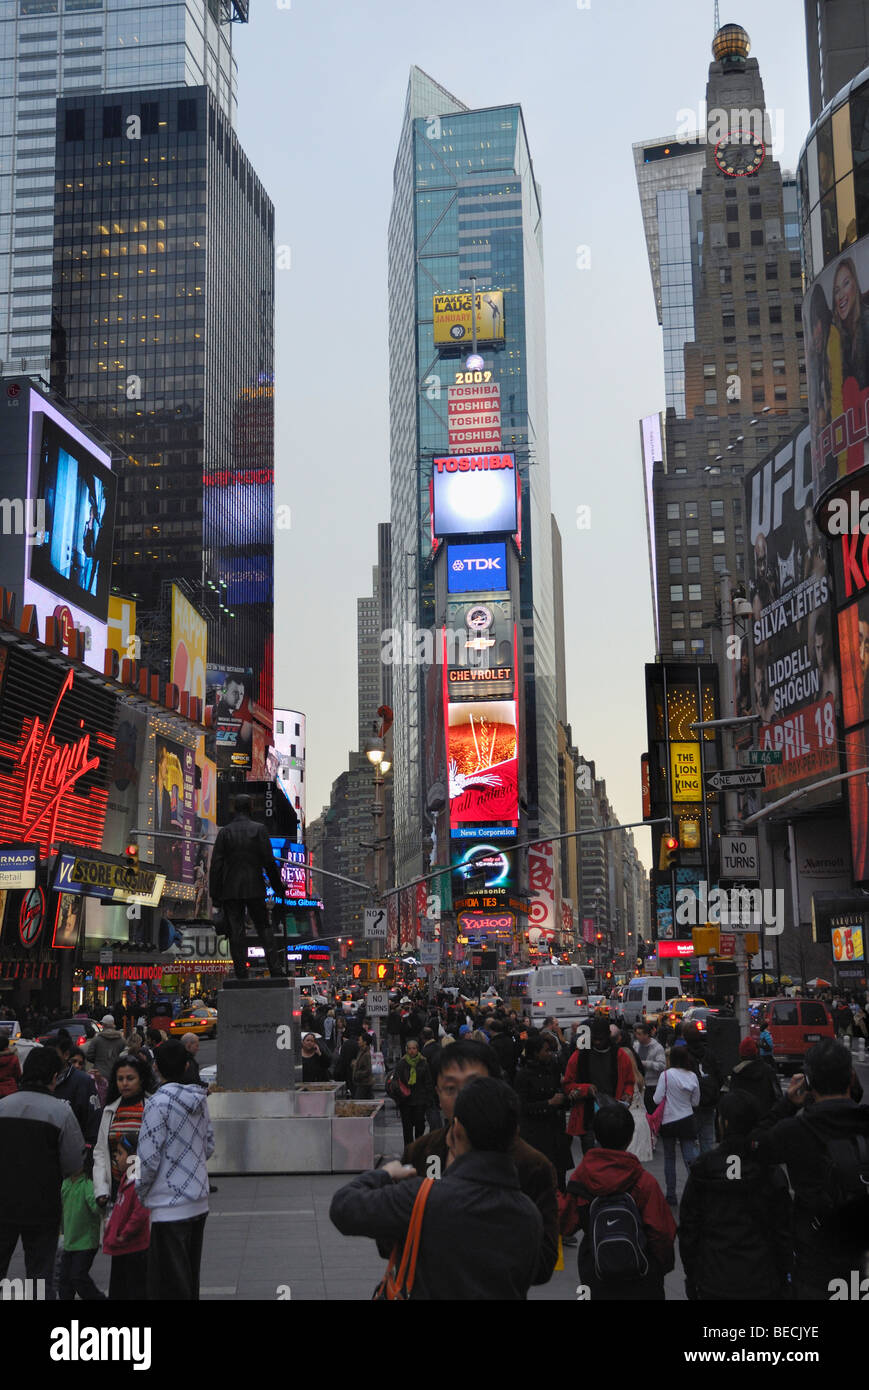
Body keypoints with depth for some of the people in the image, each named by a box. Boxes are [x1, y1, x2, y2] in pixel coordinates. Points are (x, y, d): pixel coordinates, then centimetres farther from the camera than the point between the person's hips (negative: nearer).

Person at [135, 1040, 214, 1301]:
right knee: (191, 1277, 17)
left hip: (169, 1204, -7)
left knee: (170, 1285, -1)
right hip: (199, 1200, 7)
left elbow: (149, 1158, -16)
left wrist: (141, 1192, -2)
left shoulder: (159, 1103, -15)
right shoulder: (200, 1100, 6)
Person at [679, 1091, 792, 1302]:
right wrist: (783, 1279, 10)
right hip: (759, 1283, 0)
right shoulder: (771, 1173, -10)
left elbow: (688, 1228, -3)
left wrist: (690, 1276, 8)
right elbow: (782, 1231, -3)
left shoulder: (702, 1169, -9)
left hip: (713, 1281, 0)